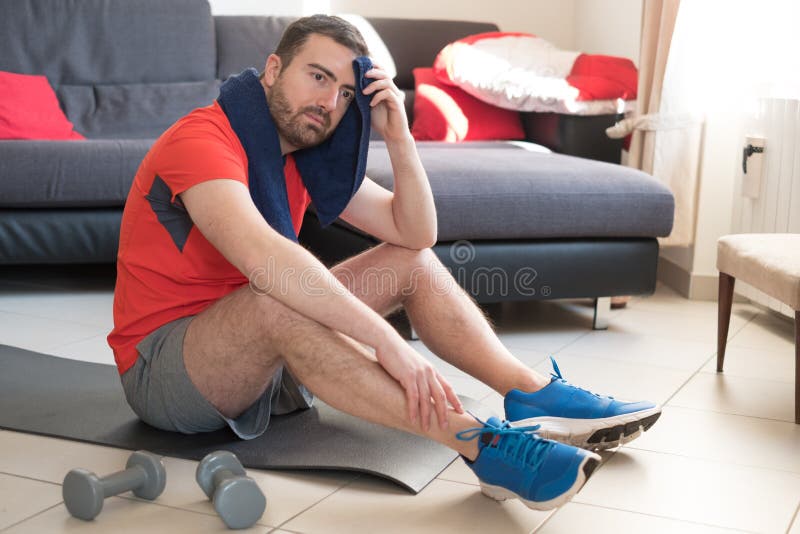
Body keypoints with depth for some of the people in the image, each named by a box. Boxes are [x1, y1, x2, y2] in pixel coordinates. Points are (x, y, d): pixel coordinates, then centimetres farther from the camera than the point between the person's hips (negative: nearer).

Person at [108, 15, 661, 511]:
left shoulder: (307, 152, 4)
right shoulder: (202, 140, -21)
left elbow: (415, 233, 1)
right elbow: (260, 255, -41)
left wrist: (398, 137, -13)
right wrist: (386, 339, -44)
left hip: (263, 360, 8)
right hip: (163, 365, -8)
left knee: (411, 262, 1)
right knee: (275, 299, -40)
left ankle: (533, 394, -10)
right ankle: (479, 443, -43)